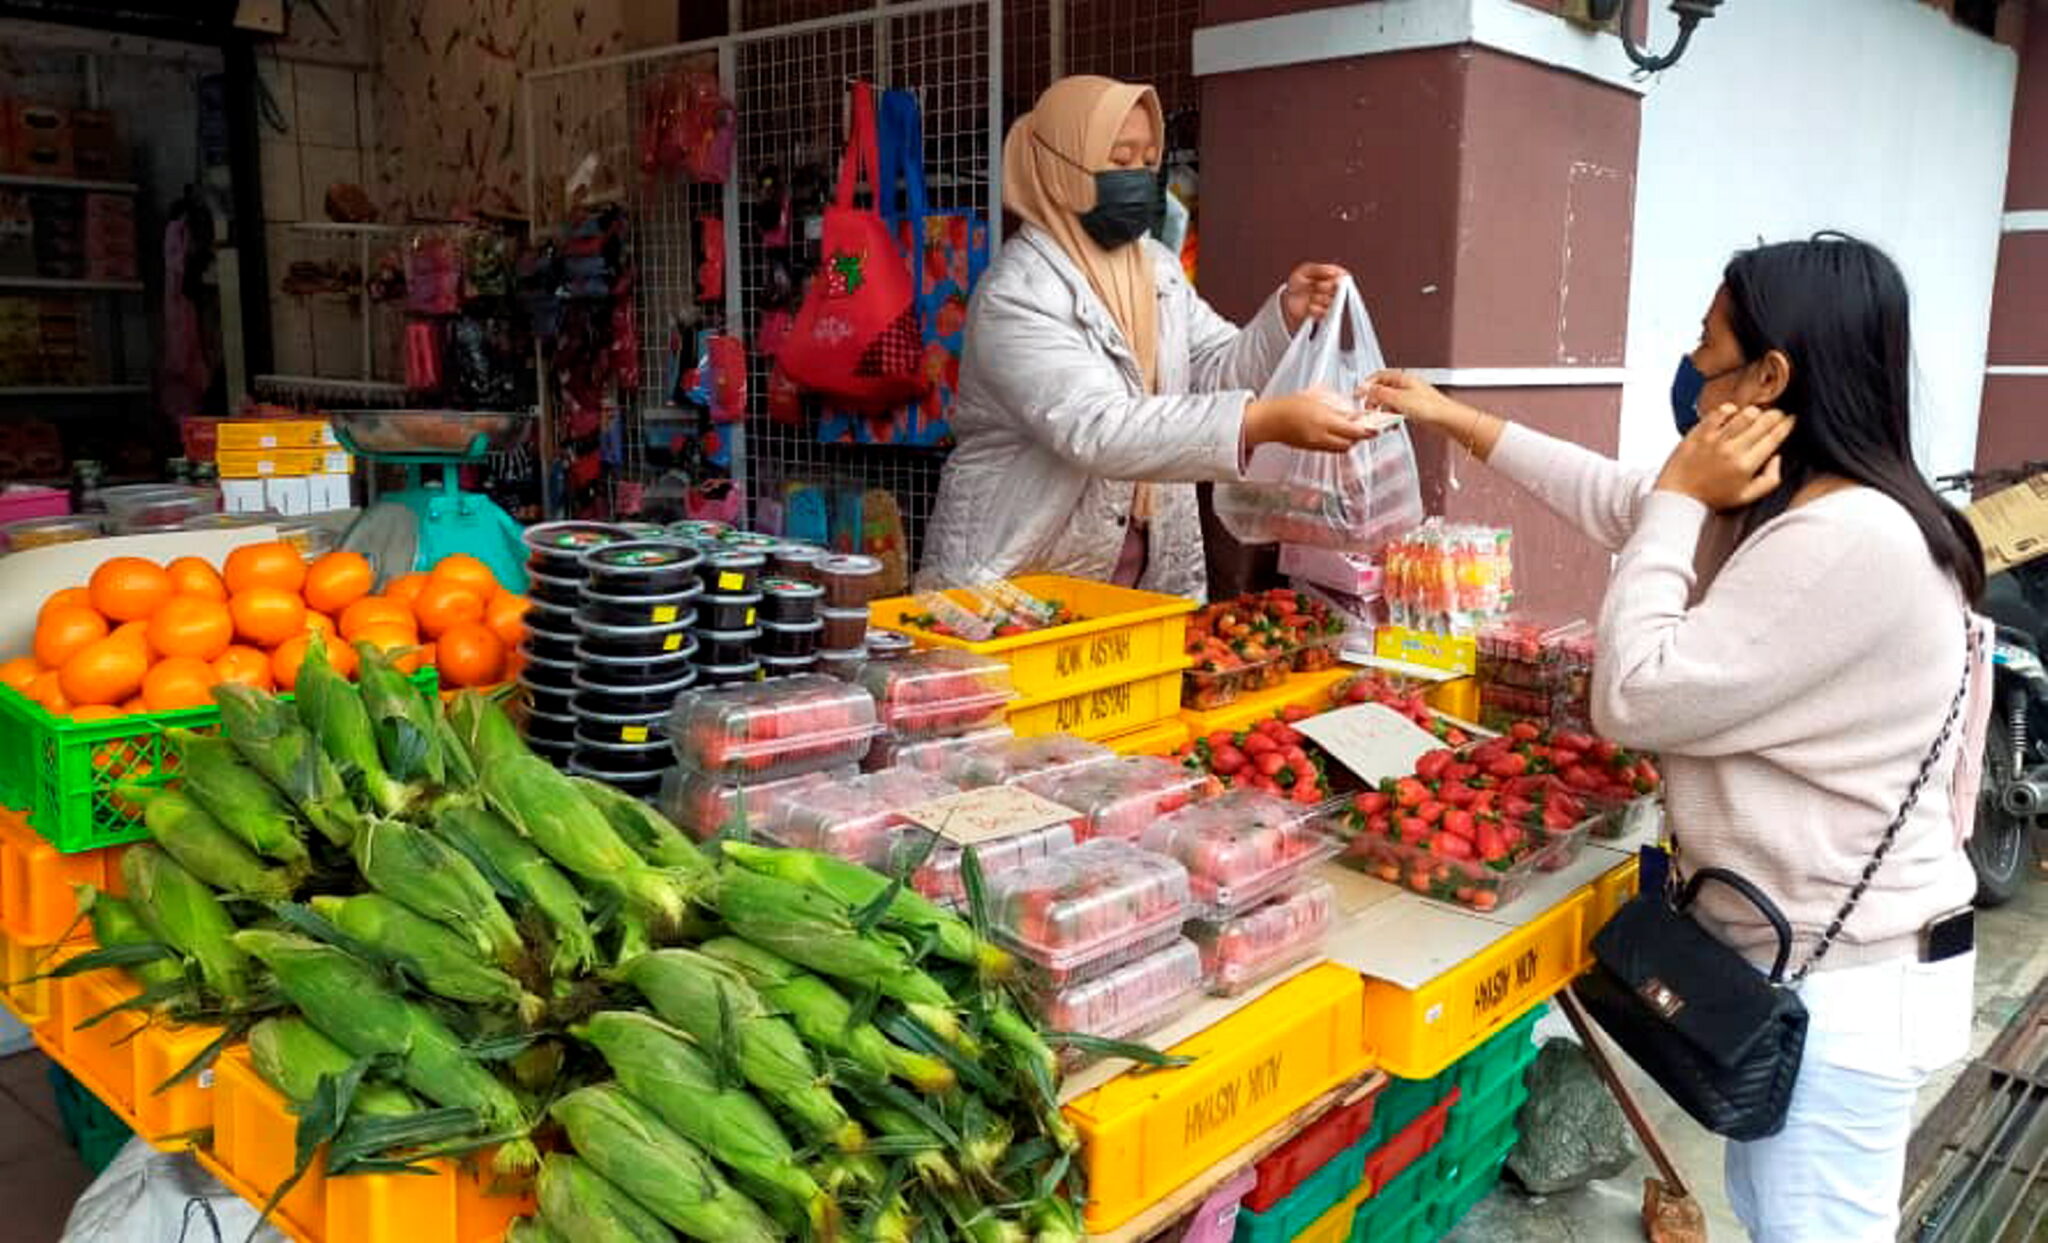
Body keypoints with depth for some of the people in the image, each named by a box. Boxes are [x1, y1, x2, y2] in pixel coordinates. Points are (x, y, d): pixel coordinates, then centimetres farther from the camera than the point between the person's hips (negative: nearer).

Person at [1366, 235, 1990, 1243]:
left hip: (1848, 981, -10)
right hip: (1793, 950, 10)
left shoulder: (1848, 543, -28)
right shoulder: (1785, 505, 5)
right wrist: (1454, 419, 21)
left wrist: (1682, 500, -18)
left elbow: (1634, 699, -25)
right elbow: (1618, 500, 19)